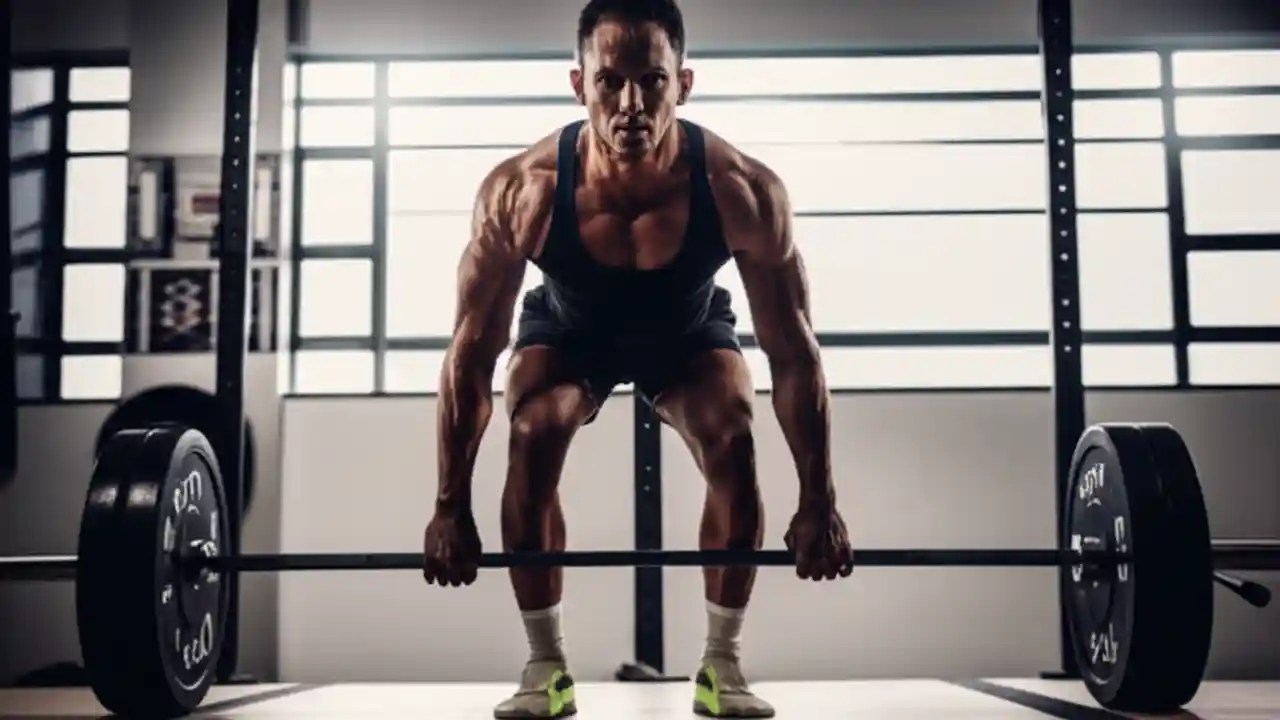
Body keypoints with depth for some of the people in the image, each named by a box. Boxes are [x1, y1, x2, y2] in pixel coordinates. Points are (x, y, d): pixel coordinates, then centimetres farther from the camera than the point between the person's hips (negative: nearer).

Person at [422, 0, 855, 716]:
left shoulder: (744, 190, -37)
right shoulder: (521, 192, -37)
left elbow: (794, 351, -25)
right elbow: (472, 352, -26)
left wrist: (820, 501, -21)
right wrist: (451, 507, -23)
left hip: (689, 333, 0)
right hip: (568, 332, 0)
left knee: (733, 440, -23)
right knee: (533, 435, -25)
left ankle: (722, 662, -4)